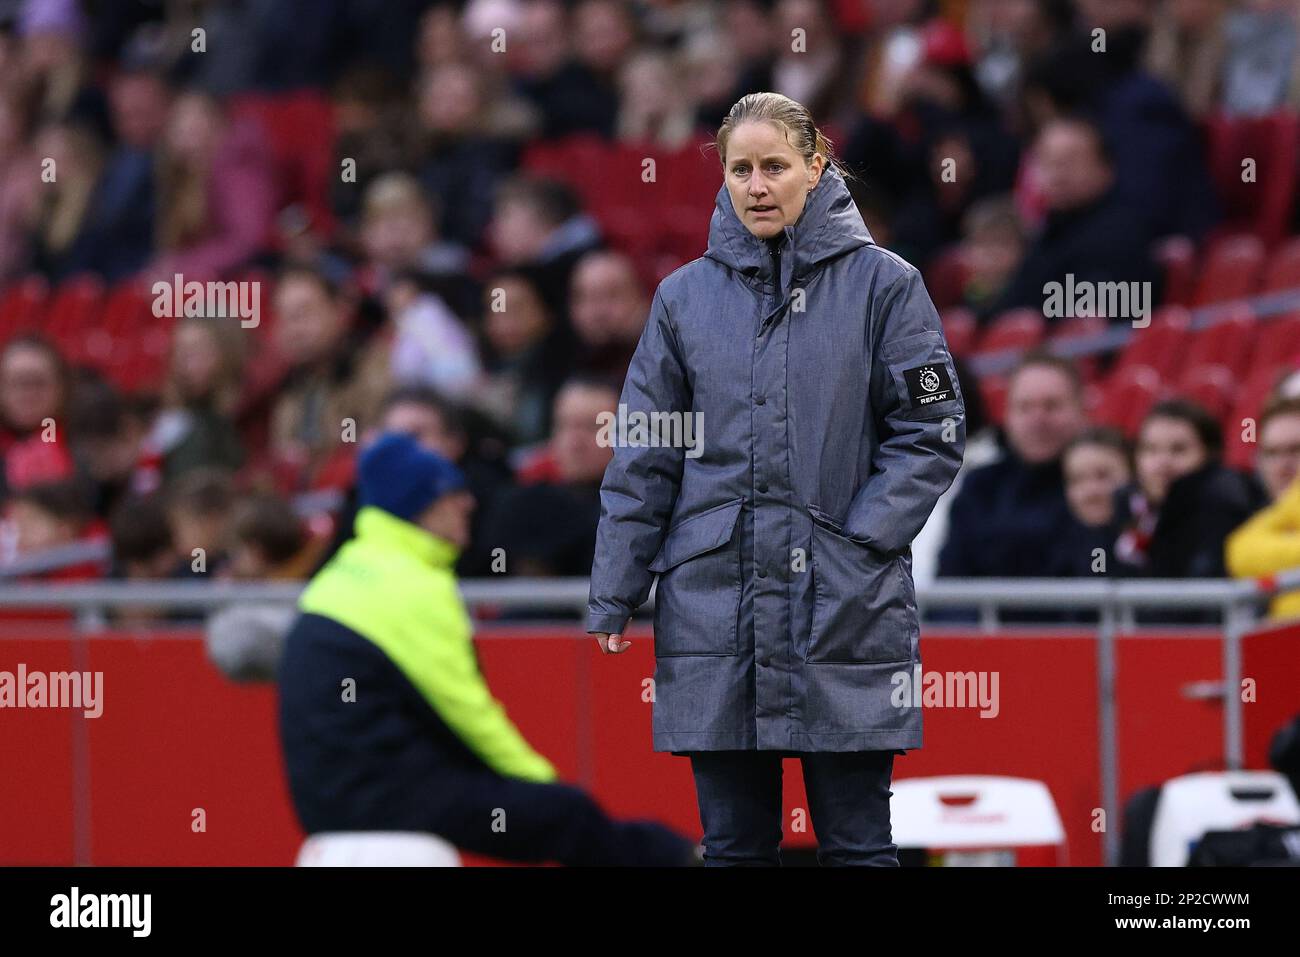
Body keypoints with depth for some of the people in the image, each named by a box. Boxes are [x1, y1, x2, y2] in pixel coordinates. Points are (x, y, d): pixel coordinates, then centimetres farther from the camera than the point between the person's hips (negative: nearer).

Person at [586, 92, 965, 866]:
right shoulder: (687, 295, 8)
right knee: (735, 847, 6)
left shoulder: (882, 285, 1)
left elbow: (931, 433, -1)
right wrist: (613, 597, 5)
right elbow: (643, 460, 10)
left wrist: (860, 537, -12)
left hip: (845, 617, -2)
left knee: (858, 846, 2)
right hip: (713, 613, 2)